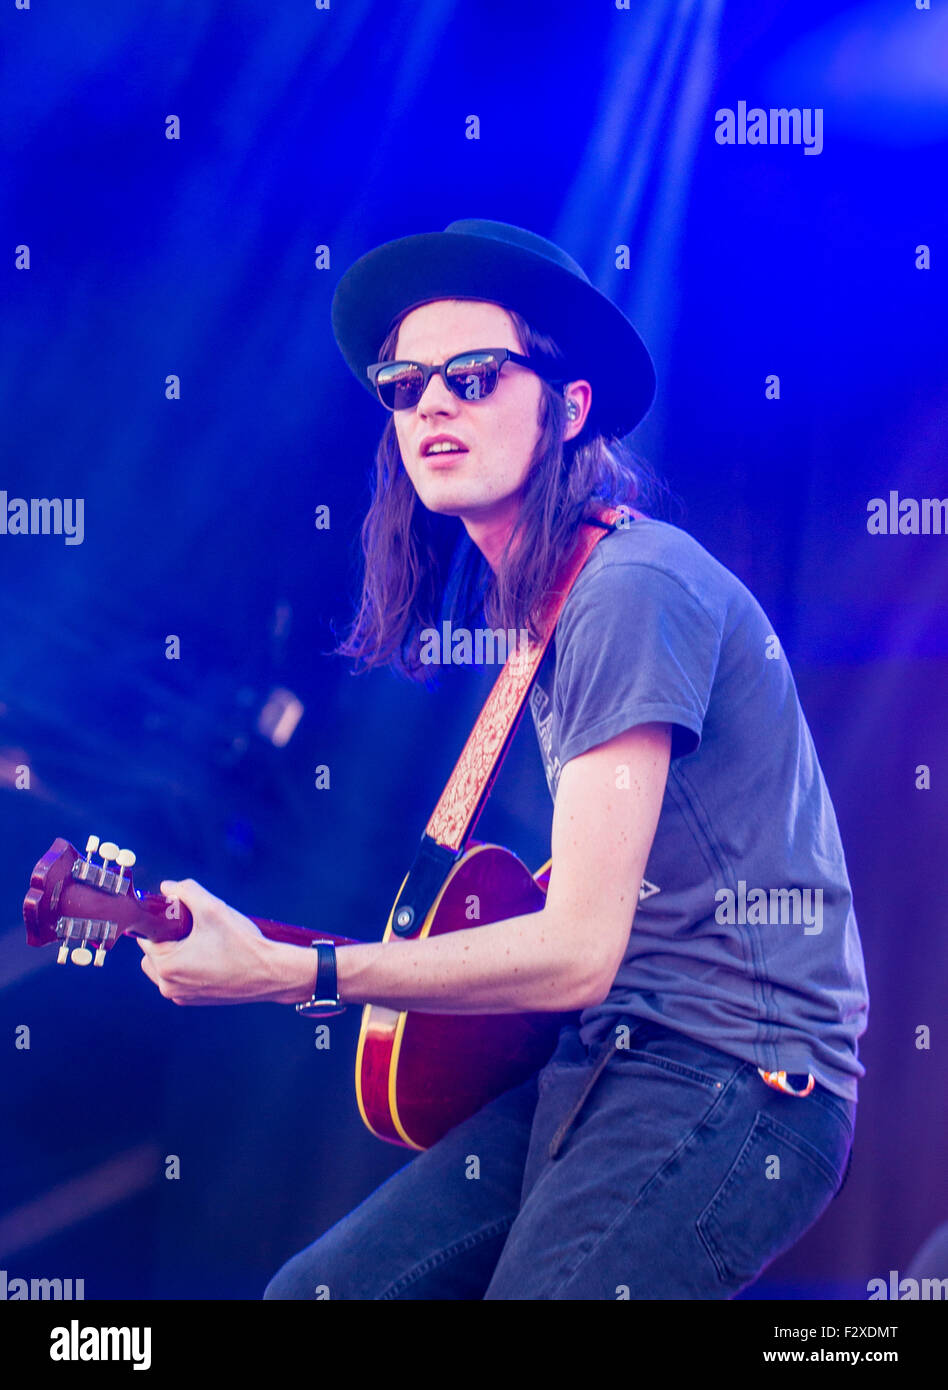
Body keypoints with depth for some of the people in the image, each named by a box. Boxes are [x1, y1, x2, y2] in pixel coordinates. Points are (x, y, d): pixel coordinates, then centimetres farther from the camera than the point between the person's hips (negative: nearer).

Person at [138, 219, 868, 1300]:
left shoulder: (632, 586, -17)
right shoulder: (530, 598, 12)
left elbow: (577, 954, -21)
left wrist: (277, 972, -22)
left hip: (731, 1082, -8)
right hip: (612, 1052, 9)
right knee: (315, 1288, 6)